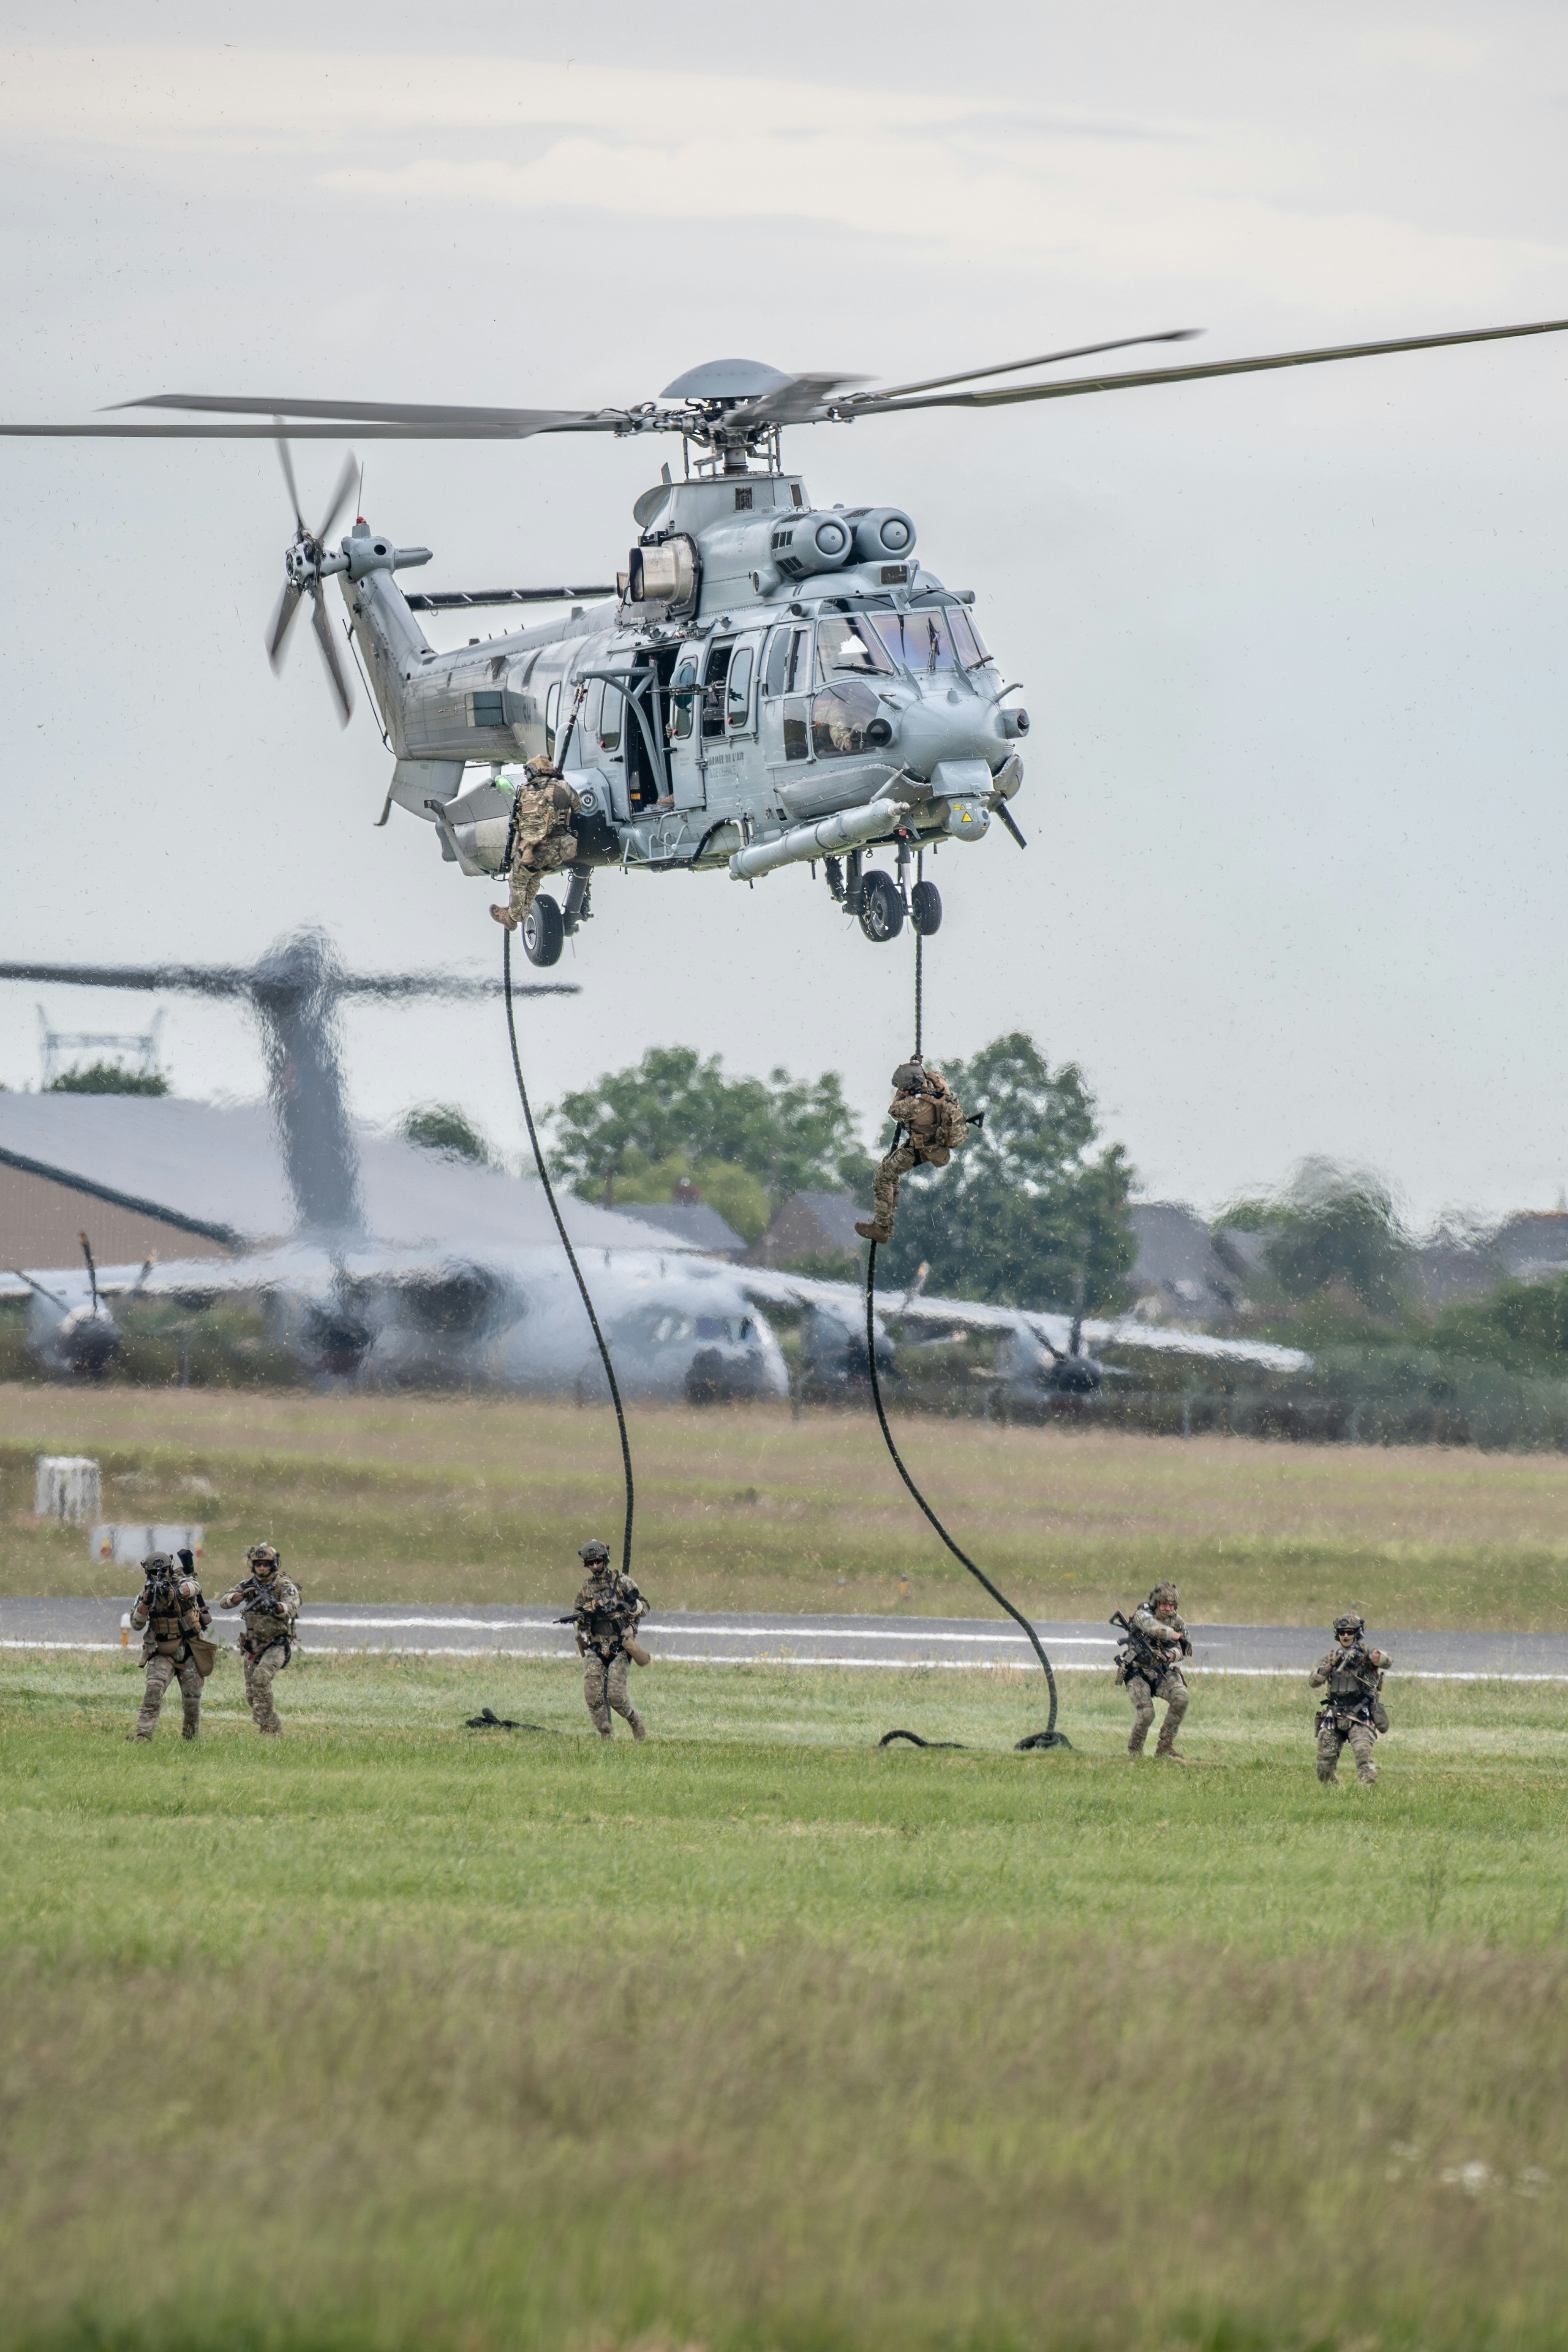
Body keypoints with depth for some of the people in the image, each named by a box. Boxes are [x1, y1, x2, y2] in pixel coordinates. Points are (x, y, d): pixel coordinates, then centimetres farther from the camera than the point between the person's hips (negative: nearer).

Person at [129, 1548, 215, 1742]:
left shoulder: (183, 1583, -6)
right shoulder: (148, 1593, 0)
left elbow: (193, 1587, -30)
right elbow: (137, 1624, -8)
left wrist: (177, 1591, -50)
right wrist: (146, 1602, -25)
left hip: (189, 1652, -1)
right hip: (162, 1653, 1)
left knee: (192, 1700, 3)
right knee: (154, 1689, -22)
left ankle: (191, 1738, 24)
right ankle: (143, 1733, -28)